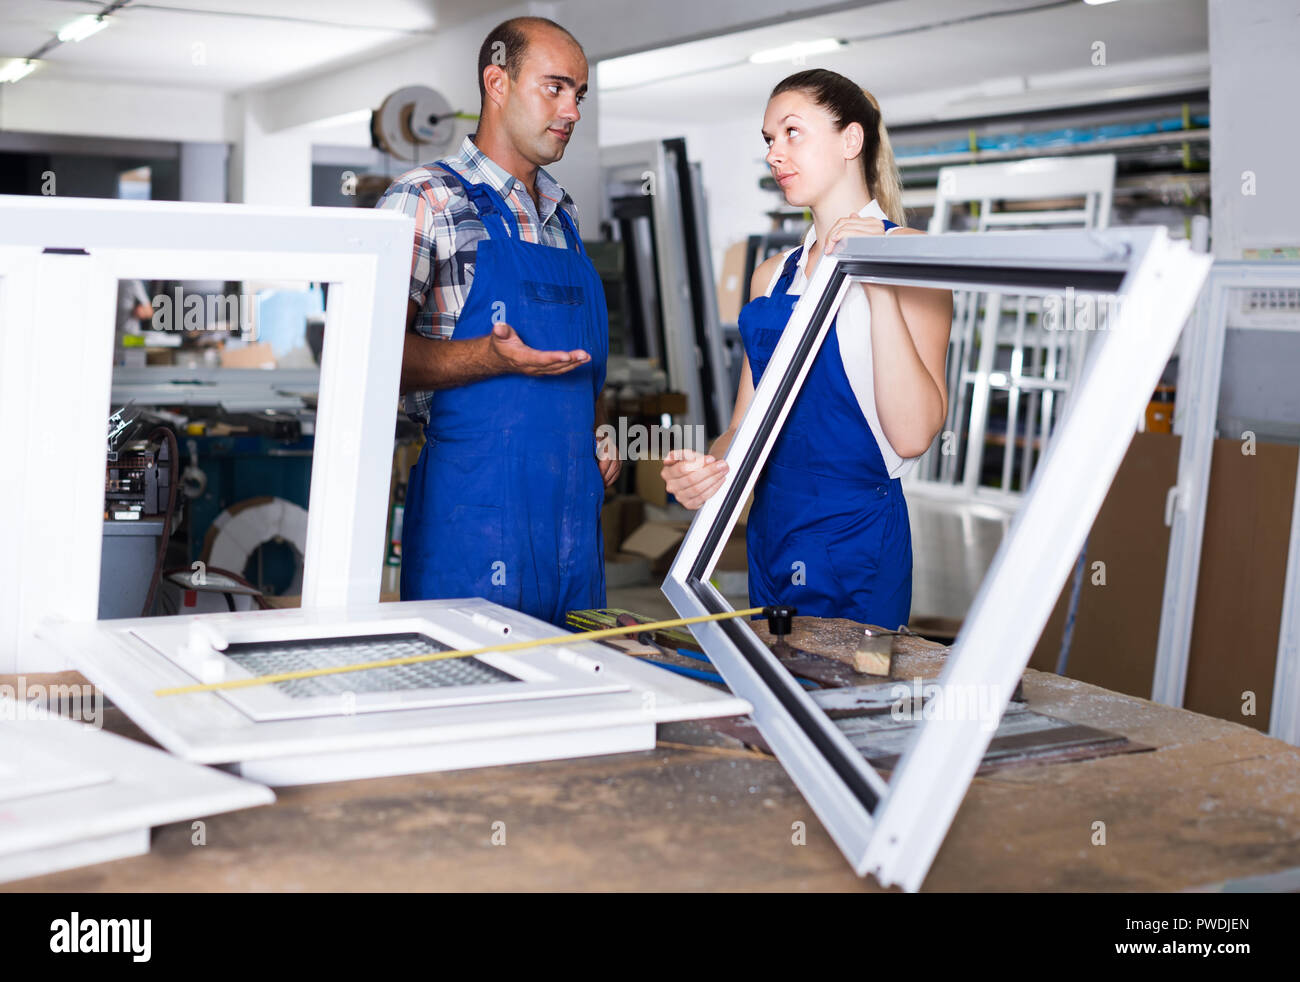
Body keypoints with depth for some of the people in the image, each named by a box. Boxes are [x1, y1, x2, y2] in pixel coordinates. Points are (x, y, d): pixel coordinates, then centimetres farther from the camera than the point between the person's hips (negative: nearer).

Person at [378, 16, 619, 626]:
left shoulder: (563, 214, 17)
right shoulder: (427, 201, -6)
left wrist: (595, 433, 9)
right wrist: (489, 357, -25)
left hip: (575, 501, 7)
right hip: (475, 501, -7)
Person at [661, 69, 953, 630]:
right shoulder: (773, 276, 13)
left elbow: (913, 433, -18)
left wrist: (877, 283, -21)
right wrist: (704, 469, -7)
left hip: (858, 537, -6)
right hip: (770, 533, 6)